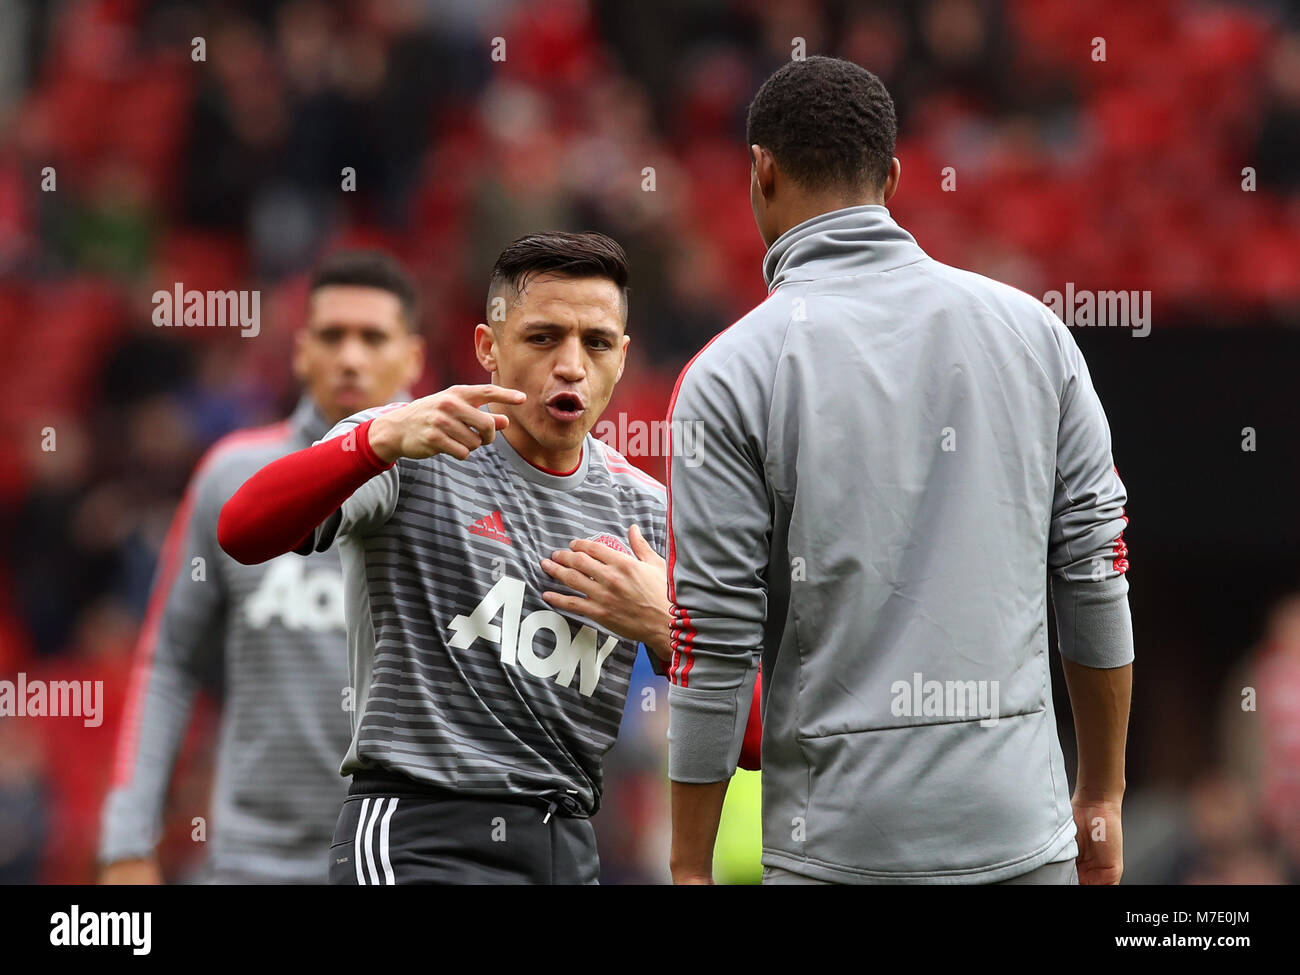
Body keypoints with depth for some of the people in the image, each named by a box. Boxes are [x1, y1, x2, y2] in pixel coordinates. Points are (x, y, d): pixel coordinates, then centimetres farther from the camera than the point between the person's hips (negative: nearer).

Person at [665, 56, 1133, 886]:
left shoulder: (733, 374, -5)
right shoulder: (1033, 329, 5)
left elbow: (714, 645, -6)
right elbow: (1098, 577, 7)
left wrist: (690, 871, 1)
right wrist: (1102, 800, 16)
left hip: (844, 844, -2)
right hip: (1024, 836, 2)